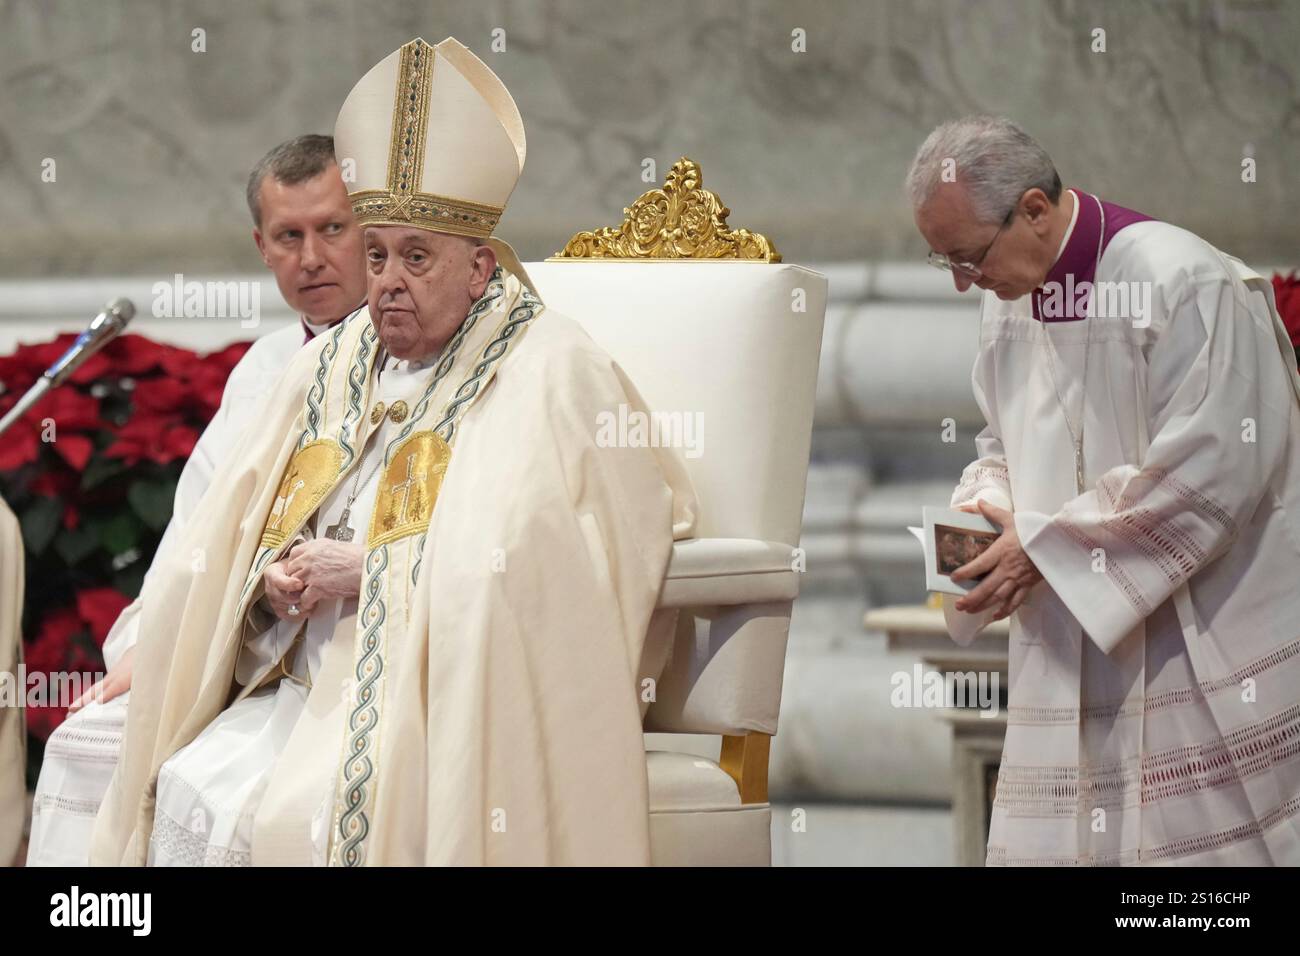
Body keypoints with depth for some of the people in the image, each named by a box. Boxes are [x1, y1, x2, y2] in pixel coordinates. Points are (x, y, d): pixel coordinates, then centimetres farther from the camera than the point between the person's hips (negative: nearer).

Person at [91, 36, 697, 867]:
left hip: (446, 699, -6)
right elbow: (231, 542, 19)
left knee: (299, 818, -31)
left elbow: (524, 560, -16)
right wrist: (276, 578, -4)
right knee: (191, 795, -22)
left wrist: (370, 569, -13)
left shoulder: (551, 374, -4)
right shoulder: (331, 368, 18)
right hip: (305, 685, 6)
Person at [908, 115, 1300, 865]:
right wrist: (983, 507, -2)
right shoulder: (1010, 301, 9)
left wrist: (1045, 545, -18)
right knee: (1044, 843, 2)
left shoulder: (1188, 286, -17)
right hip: (1078, 660, 7)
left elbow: (1209, 472, -20)